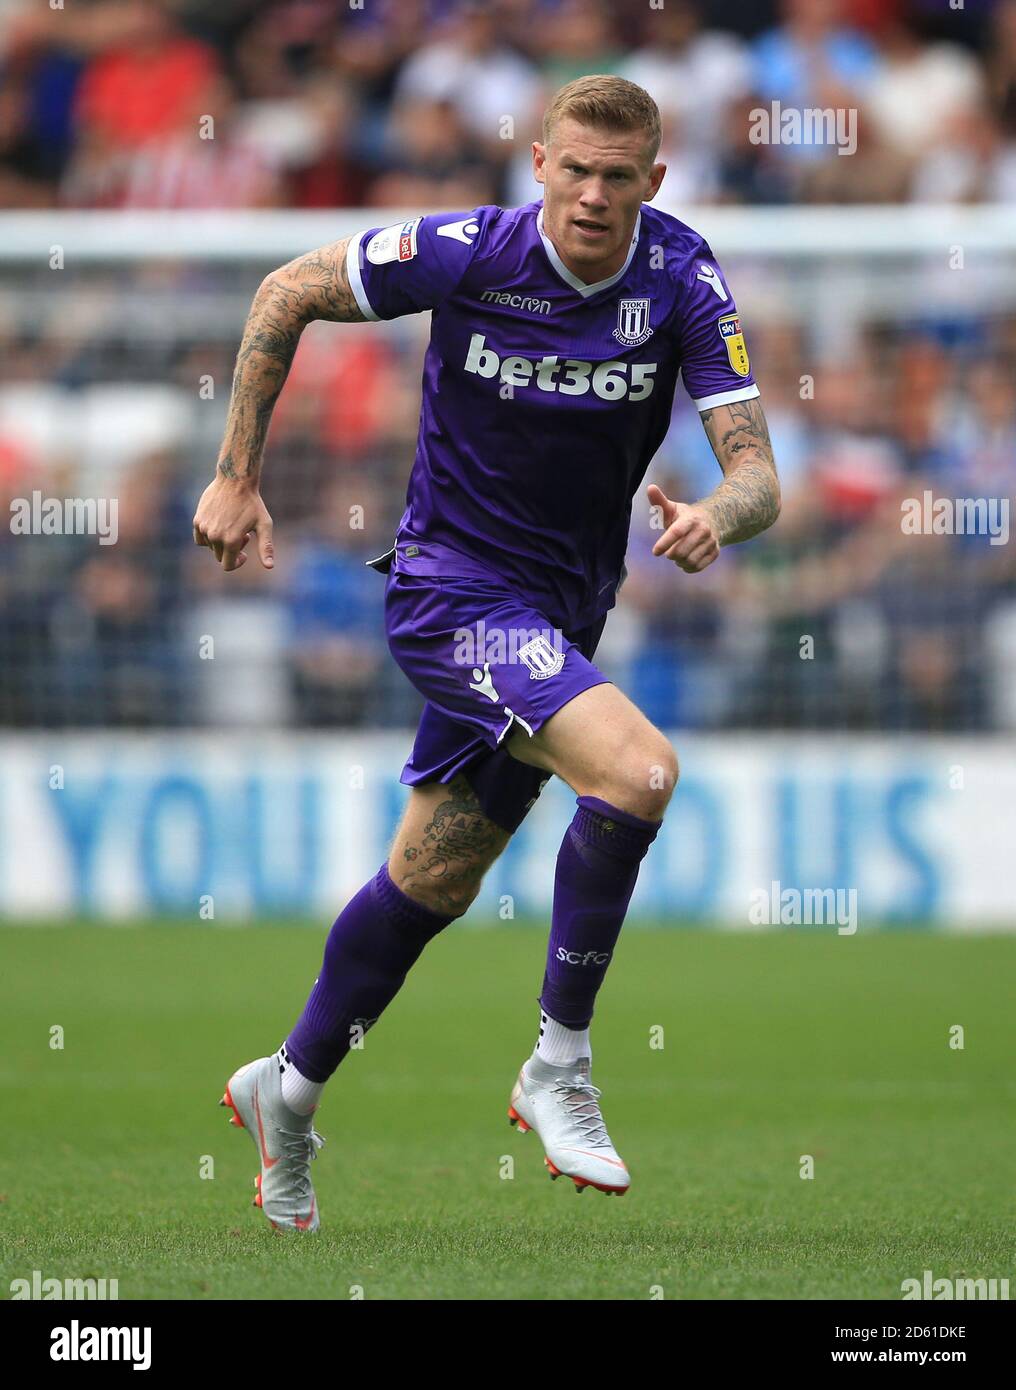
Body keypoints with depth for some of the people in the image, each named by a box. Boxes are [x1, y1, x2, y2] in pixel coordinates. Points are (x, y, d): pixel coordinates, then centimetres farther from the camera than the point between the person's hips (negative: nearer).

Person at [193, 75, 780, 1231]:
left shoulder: (681, 281, -11)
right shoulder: (467, 255, -18)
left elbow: (756, 472, -16)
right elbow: (287, 294, -2)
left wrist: (718, 516, -40)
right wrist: (236, 477, -3)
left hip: (561, 614, 5)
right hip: (455, 589, -5)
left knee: (431, 885, 16)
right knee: (637, 771, -27)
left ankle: (287, 1094, 38)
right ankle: (559, 1066, -13)